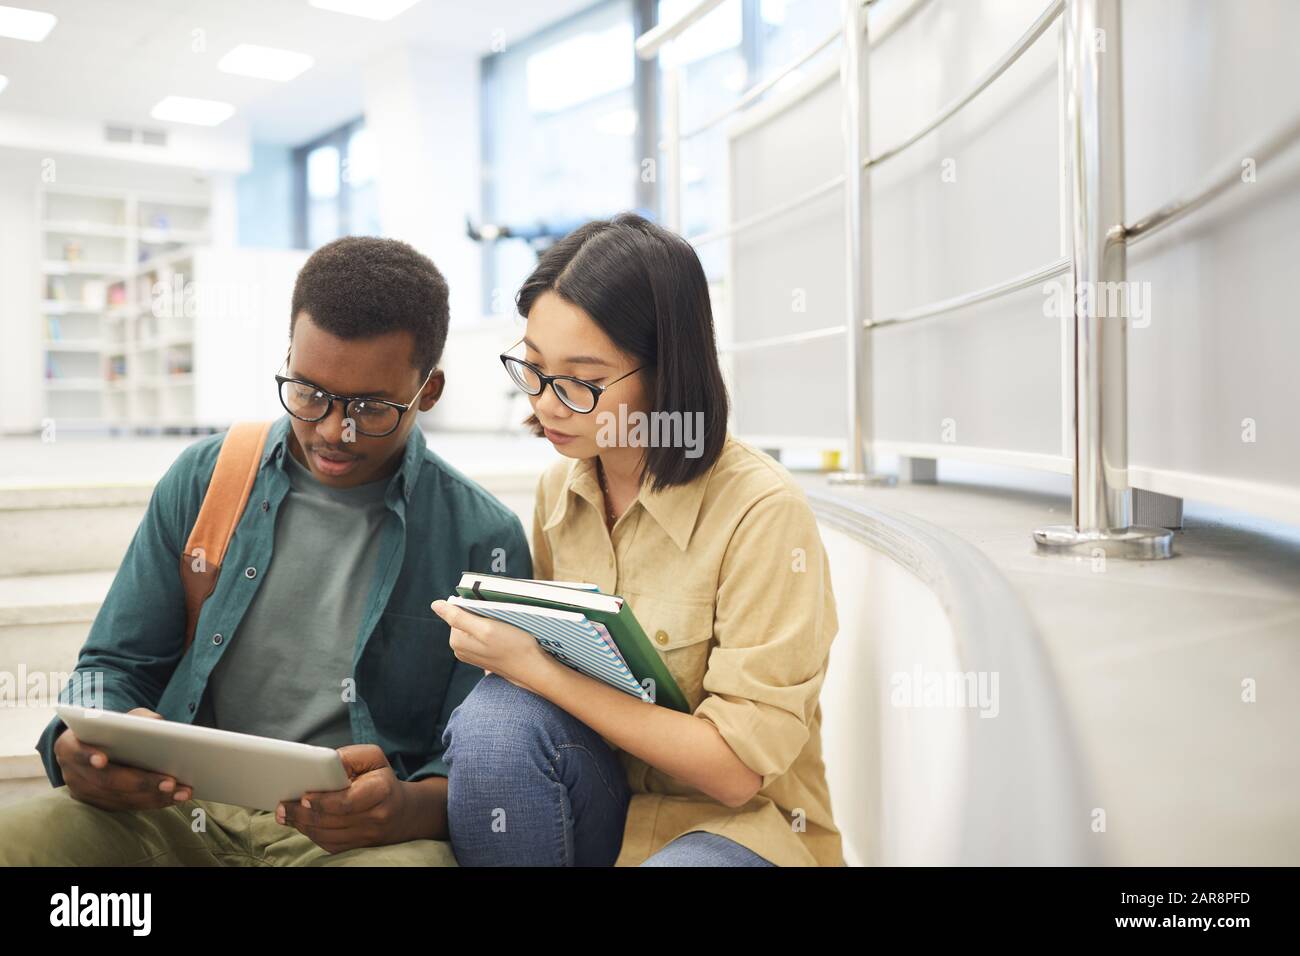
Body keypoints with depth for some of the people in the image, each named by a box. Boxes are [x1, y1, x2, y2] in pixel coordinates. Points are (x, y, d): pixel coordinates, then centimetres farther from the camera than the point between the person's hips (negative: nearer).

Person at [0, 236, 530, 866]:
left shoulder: (481, 538, -2)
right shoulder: (202, 478, 8)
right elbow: (115, 665, 12)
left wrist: (404, 808, -26)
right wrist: (83, 744, -12)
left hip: (356, 833, -2)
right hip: (177, 808, 3)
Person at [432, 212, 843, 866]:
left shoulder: (763, 512, -18)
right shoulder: (559, 487, 3)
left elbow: (737, 769, -19)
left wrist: (534, 668, -22)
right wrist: (504, 643, -10)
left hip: (738, 822, -5)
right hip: (599, 798, 6)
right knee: (496, 715, -27)